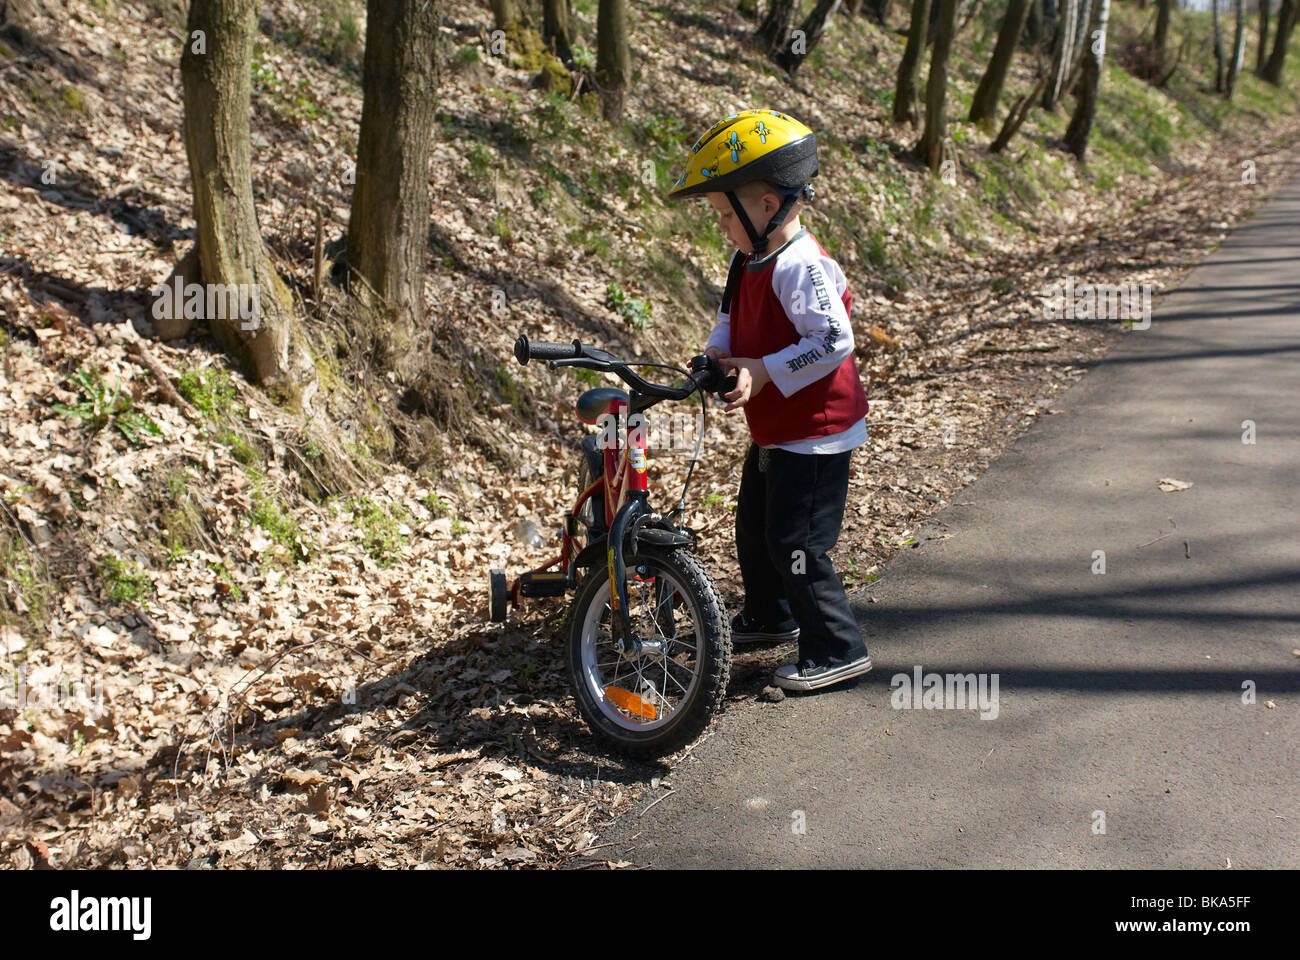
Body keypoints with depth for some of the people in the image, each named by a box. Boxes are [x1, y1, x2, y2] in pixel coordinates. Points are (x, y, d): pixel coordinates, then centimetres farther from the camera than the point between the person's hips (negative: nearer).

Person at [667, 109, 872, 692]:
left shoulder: (800, 267, -25)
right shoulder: (748, 261, 5)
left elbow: (834, 342, -30)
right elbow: (733, 318, 17)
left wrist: (763, 371, -30)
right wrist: (719, 353, -3)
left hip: (816, 433, -10)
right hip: (773, 431, 10)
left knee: (795, 544, -7)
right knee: (754, 528, 22)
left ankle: (838, 649, 5)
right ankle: (770, 616, 43)